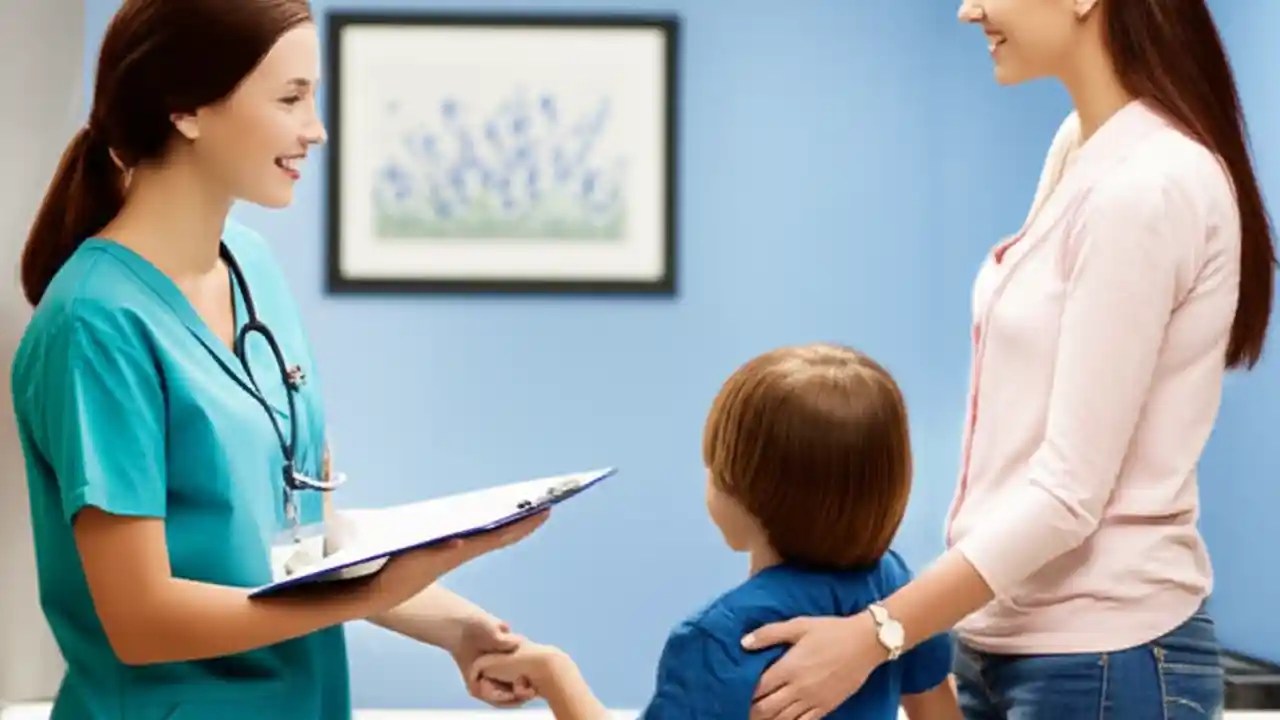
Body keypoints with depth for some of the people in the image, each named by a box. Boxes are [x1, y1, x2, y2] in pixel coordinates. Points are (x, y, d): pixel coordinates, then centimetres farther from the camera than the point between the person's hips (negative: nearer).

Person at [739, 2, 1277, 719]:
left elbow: (1071, 490, -21)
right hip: (1004, 637, 8)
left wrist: (873, 635, -21)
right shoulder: (1084, 147, 8)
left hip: (1101, 658, -8)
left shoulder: (1143, 186, -19)